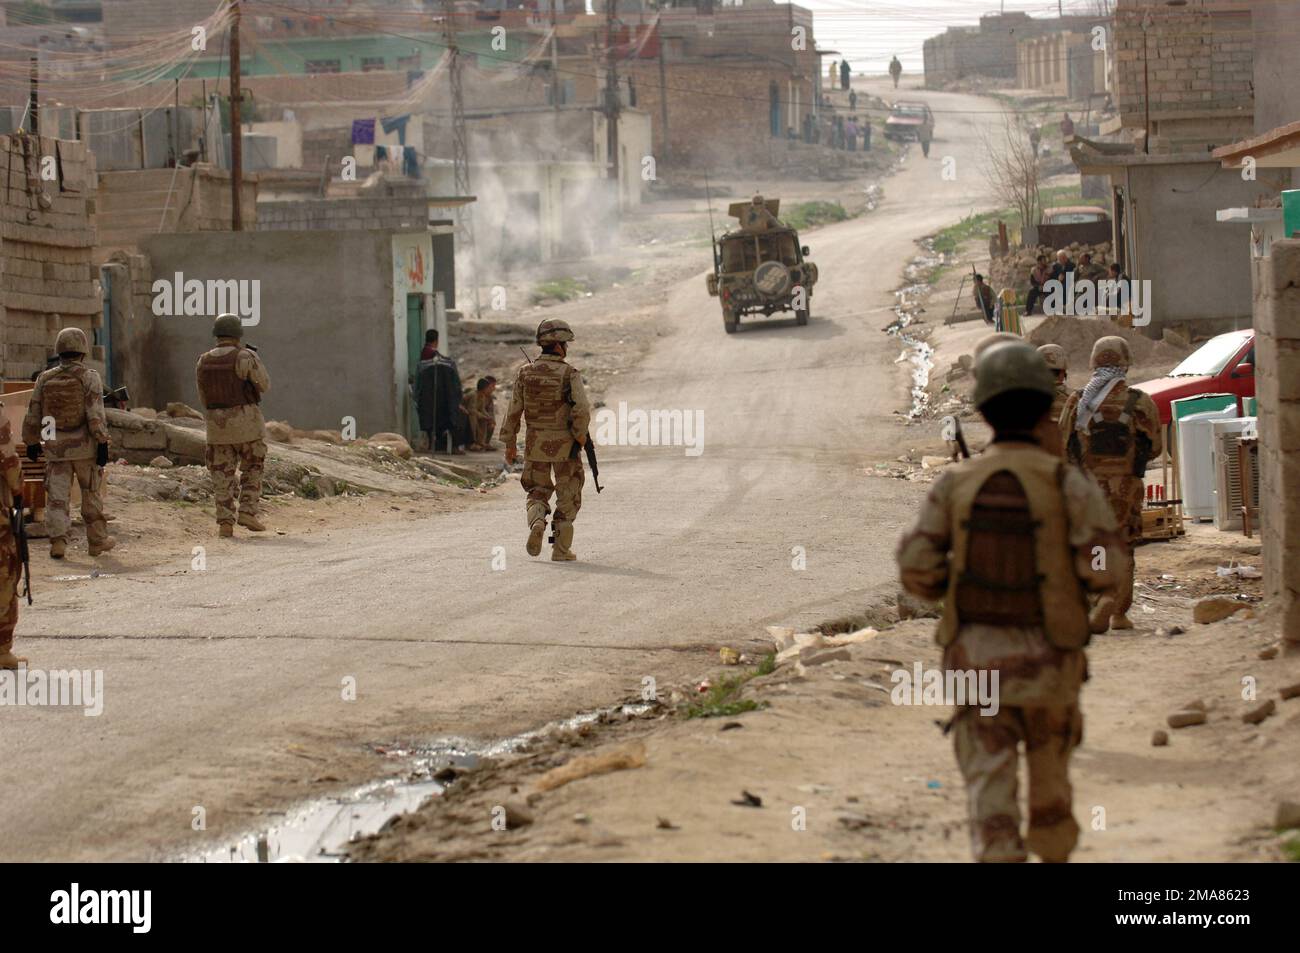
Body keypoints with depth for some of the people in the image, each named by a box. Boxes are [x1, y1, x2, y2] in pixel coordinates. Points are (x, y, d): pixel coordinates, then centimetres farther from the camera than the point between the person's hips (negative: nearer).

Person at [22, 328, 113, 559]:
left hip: (55, 447, 2)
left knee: (57, 497, 4)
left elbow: (33, 415, 8)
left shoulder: (45, 379, 3)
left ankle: (58, 542, -7)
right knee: (92, 495, 12)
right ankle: (97, 540, 18)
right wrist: (103, 444, -14)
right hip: (84, 446, -2)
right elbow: (95, 414, -16)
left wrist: (31, 442, 20)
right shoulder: (89, 377, -8)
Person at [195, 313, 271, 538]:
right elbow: (264, 385, -1)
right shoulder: (245, 357, -11)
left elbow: (204, 397, 11)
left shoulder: (204, 362, 3)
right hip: (246, 423, -3)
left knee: (222, 475, 8)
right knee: (252, 469, 13)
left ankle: (225, 523, 1)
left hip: (217, 426, 3)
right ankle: (247, 512, 2)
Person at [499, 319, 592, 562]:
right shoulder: (570, 374, -12)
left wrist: (510, 443, 11)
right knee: (567, 496, 11)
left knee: (538, 492, 17)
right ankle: (561, 548, 8)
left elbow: (514, 410, 2)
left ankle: (537, 523, -13)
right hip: (565, 444, -3)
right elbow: (582, 409, -22)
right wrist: (580, 435, -4)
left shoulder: (526, 373, -1)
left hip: (535, 442, 3)